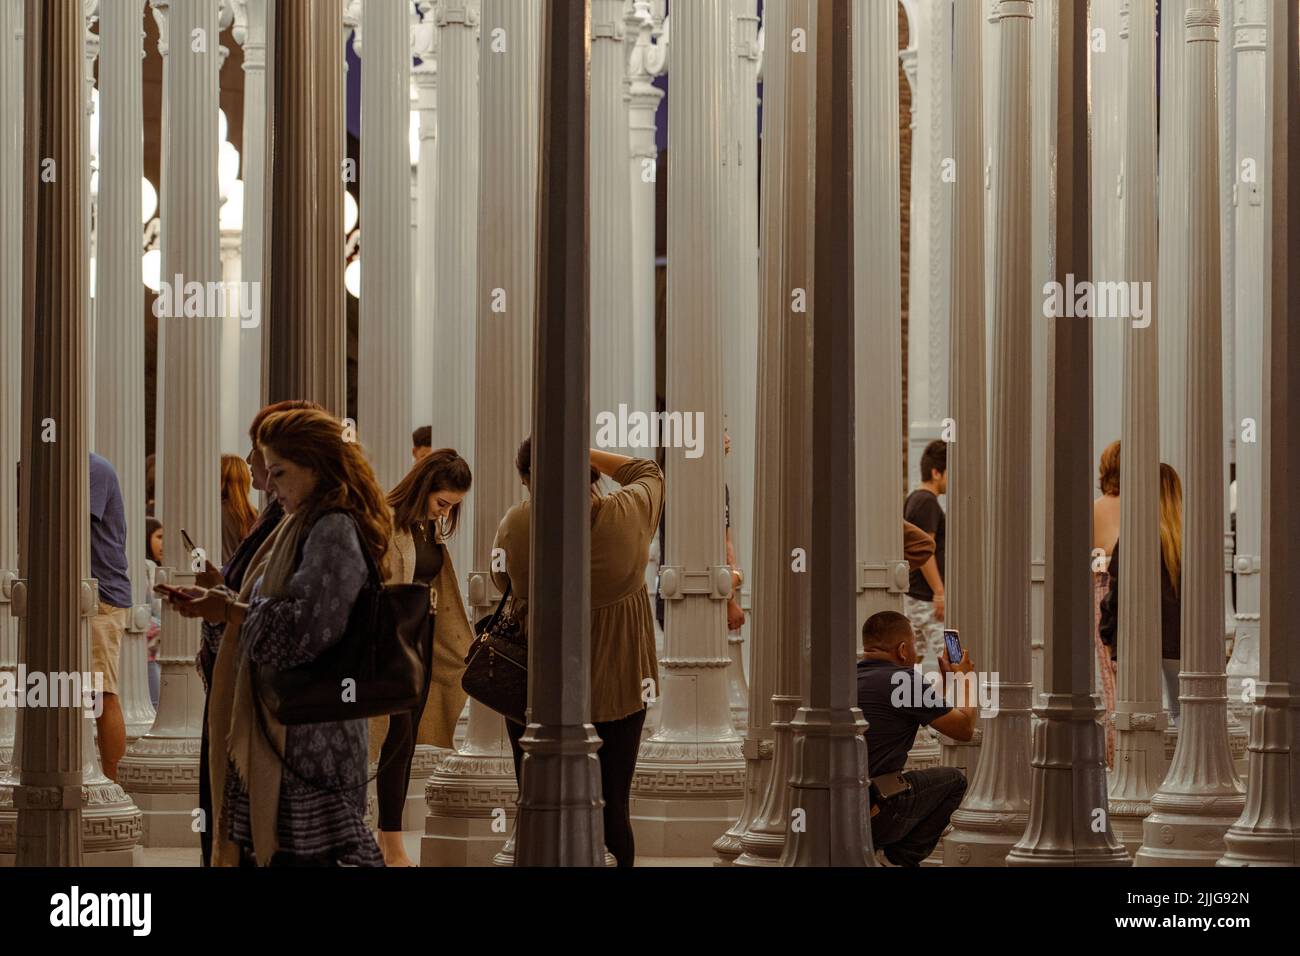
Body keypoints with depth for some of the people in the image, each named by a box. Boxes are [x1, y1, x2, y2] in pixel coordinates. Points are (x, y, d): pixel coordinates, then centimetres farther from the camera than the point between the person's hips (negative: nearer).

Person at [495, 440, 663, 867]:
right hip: (618, 684, 1)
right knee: (612, 808, 7)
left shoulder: (517, 524, -13)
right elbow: (647, 471, 12)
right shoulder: (629, 514, -10)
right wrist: (585, 453, 8)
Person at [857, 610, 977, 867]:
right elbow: (965, 729, 3)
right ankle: (900, 859, 6)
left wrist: (946, 679, 40)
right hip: (875, 816, -7)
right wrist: (964, 679, 20)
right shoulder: (905, 680, -9)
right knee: (954, 780, 17)